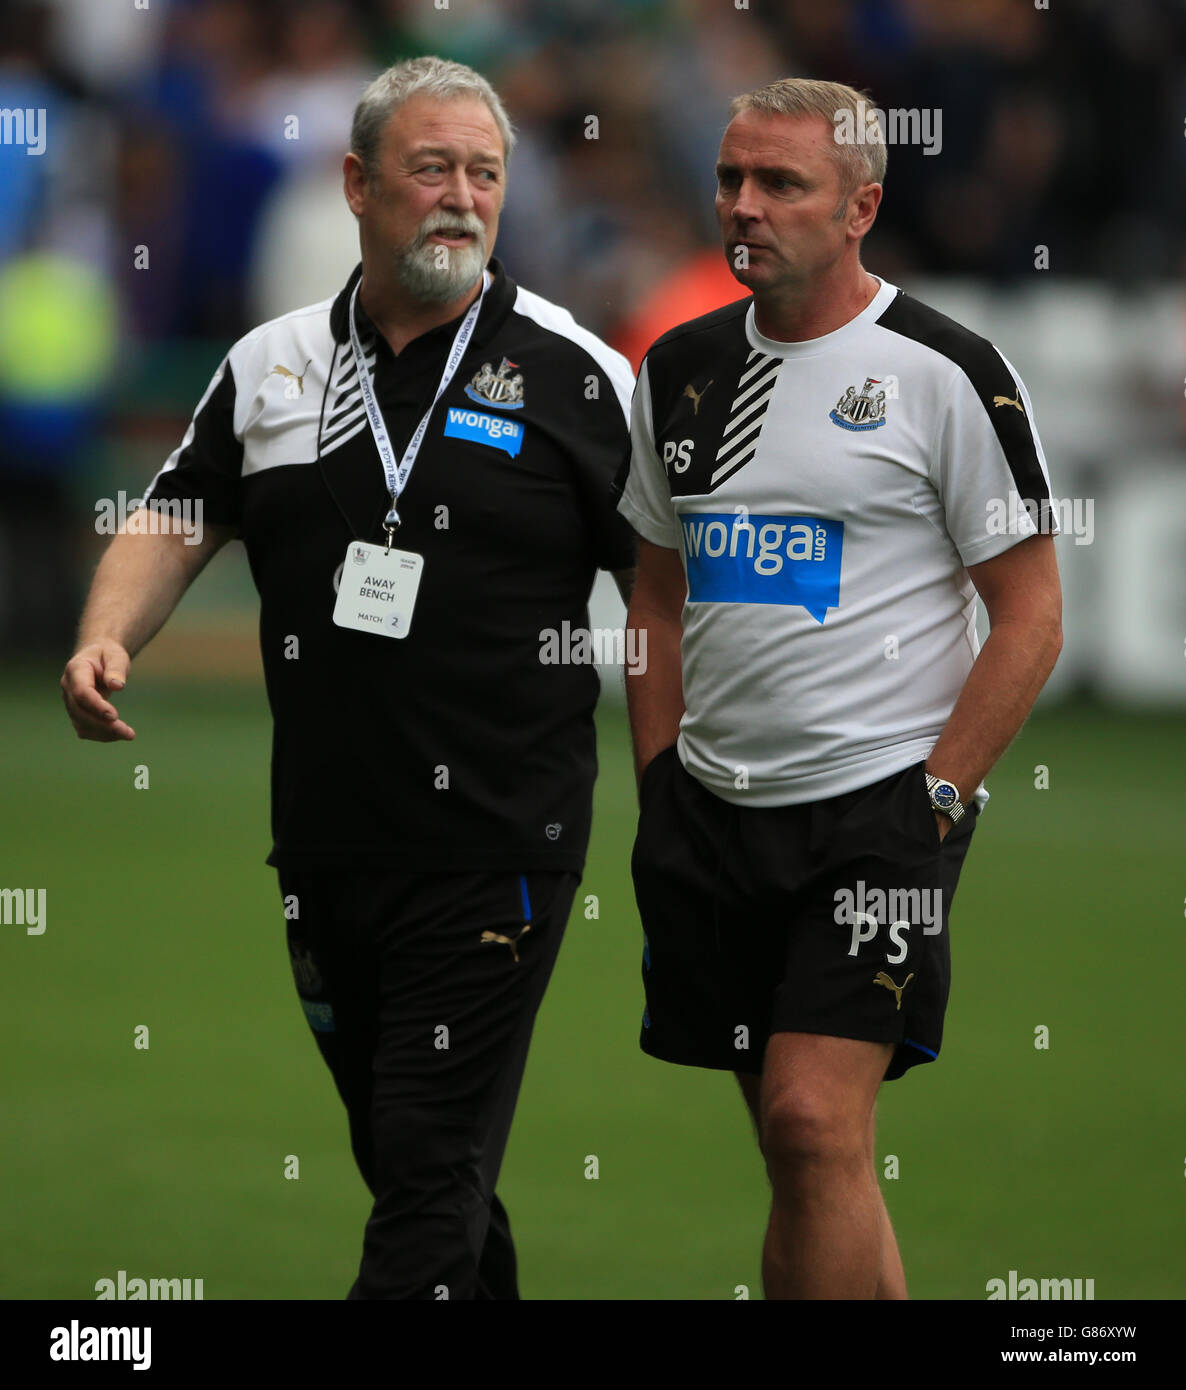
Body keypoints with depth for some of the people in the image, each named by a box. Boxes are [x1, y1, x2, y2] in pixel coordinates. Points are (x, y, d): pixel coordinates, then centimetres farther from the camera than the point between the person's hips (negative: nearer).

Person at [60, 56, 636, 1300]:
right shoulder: (270, 367, 8)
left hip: (494, 849, -5)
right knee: (394, 1146, 15)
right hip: (324, 845, 5)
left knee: (432, 1173, -9)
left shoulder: (576, 377, -3)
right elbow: (173, 525, 13)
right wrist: (107, 640, -7)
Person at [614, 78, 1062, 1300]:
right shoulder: (681, 370, 11)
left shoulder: (946, 374, -6)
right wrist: (660, 788, 12)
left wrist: (935, 802, -11)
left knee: (814, 1118, -17)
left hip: (877, 798, -6)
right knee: (797, 1138, 9)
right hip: (711, 810, 6)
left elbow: (1031, 616, -5)